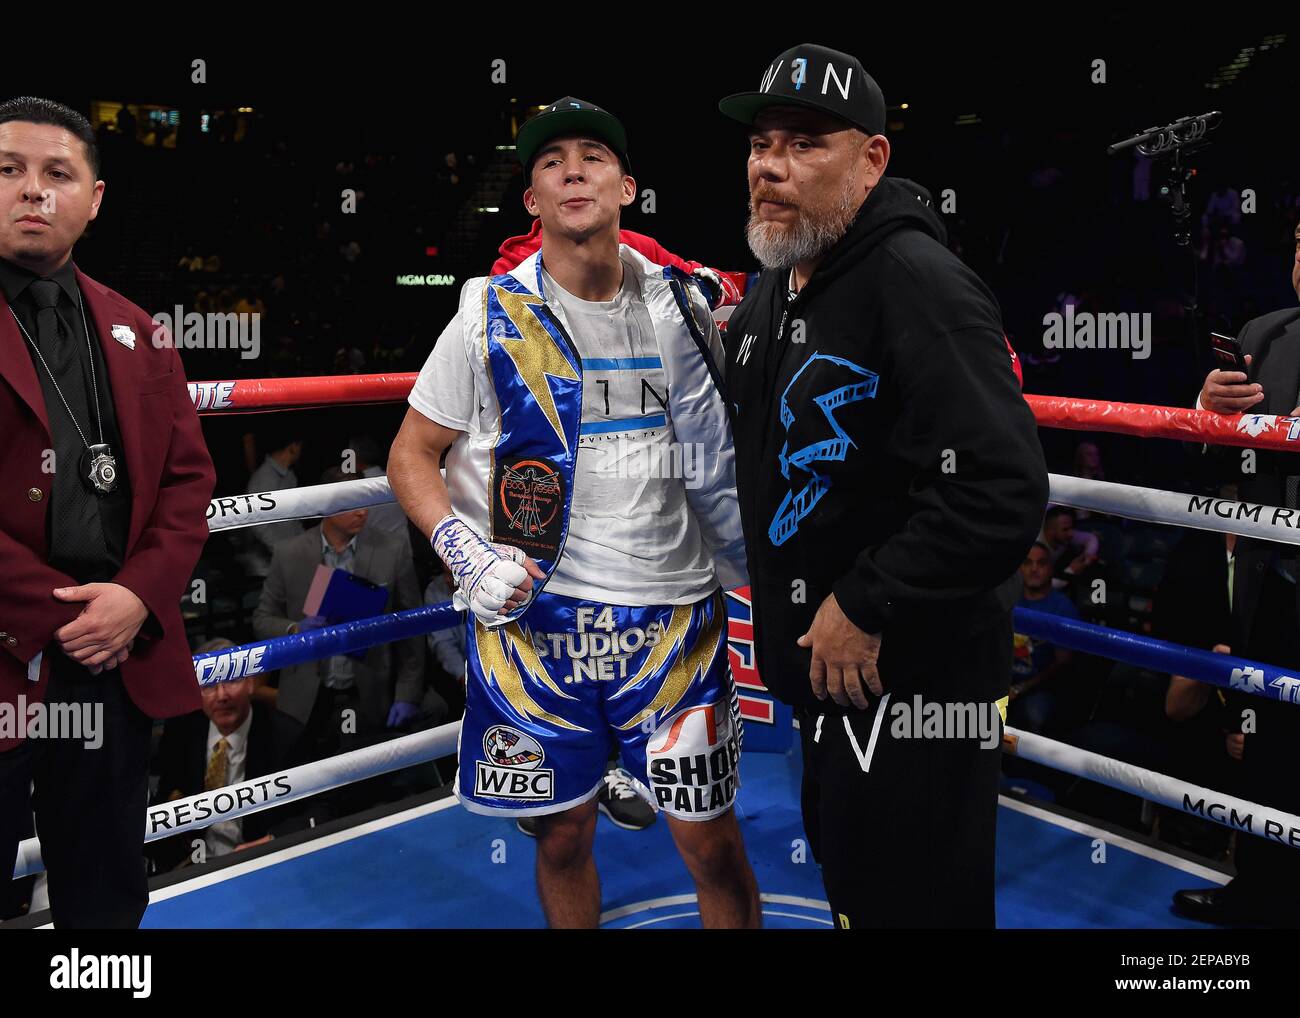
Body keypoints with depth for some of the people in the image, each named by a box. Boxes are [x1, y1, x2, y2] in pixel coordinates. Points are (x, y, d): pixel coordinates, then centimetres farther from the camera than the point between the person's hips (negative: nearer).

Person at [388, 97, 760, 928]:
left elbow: (722, 447, 15)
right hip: (537, 614, -1)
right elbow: (412, 456, 2)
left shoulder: (681, 306, 4)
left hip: (672, 615, 1)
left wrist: (762, 570, 4)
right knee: (564, 835, 13)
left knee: (710, 837, 8)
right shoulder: (491, 316, -2)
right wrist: (467, 552, -13)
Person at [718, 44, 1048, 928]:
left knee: (907, 897, 6)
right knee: (845, 884, 25)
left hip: (912, 680, -9)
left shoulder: (920, 285, -22)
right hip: (818, 665, 9)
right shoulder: (771, 290, 9)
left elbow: (1002, 493, -30)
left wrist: (866, 607, -23)